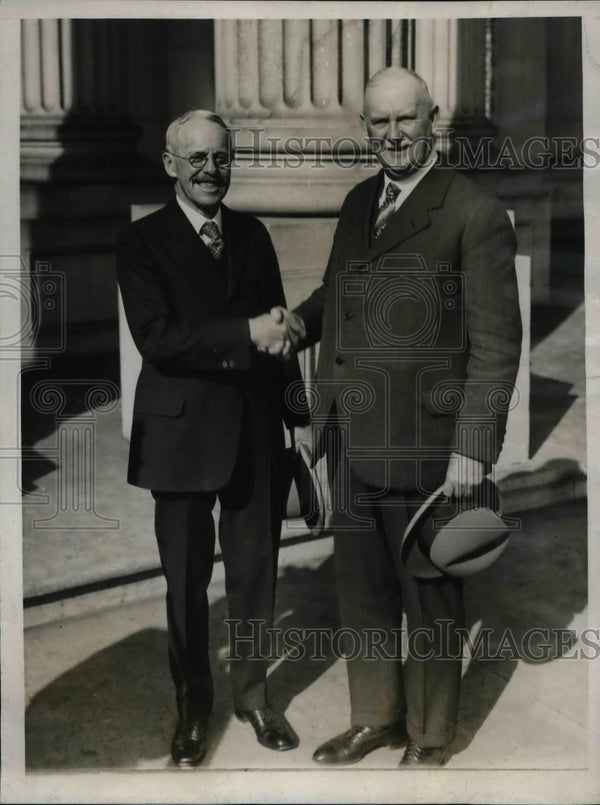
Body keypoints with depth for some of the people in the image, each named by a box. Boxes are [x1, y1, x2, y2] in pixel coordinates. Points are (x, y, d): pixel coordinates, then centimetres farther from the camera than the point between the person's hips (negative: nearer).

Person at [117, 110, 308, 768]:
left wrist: (294, 410, 9)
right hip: (183, 434, -3)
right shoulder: (142, 242, -5)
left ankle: (251, 692, 31)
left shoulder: (253, 235, 9)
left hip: (256, 430, 4)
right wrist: (245, 334, -23)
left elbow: (275, 329, 13)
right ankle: (192, 705, 28)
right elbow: (156, 338, -17)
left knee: (255, 572, 11)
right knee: (186, 579, 10)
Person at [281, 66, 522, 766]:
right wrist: (302, 321, 4)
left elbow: (496, 342, -12)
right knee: (361, 590, 17)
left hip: (420, 444, -6)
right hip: (351, 439, 7)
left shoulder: (475, 213, -10)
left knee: (430, 597, 10)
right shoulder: (358, 202, 12)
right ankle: (374, 718, 36)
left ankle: (429, 739, 28)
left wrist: (473, 448, -17)